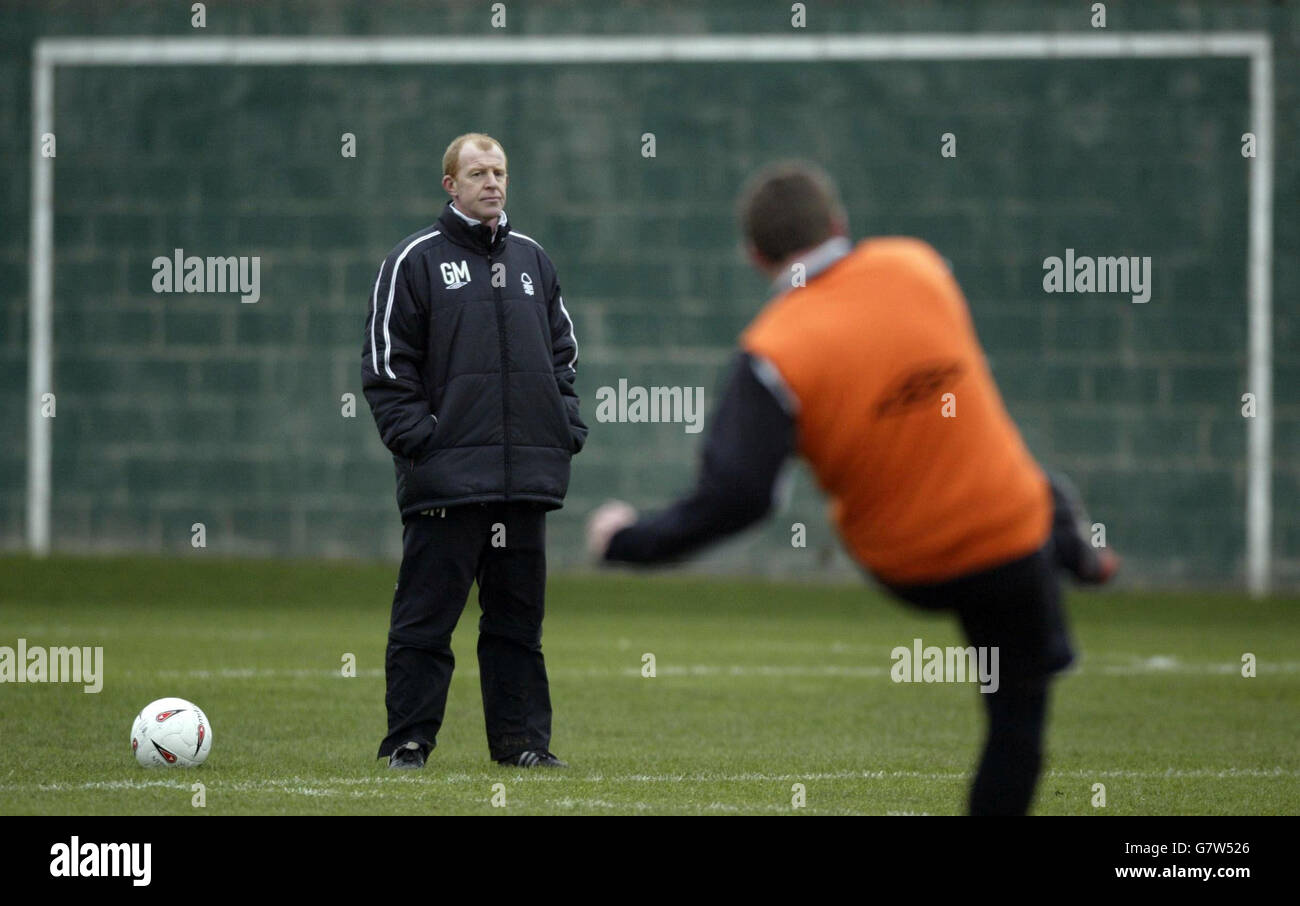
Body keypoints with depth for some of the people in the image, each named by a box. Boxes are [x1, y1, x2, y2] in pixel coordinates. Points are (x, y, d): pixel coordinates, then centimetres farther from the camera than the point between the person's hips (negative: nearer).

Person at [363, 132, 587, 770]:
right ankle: (408, 742, 1)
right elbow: (387, 360, -3)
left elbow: (562, 351, 22)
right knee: (425, 618, -4)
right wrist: (414, 434, -12)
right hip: (446, 473, -5)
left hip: (526, 476, 5)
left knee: (519, 615, 8)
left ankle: (522, 739, 14)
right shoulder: (416, 261, 0)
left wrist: (567, 426, 9)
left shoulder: (532, 259, 16)